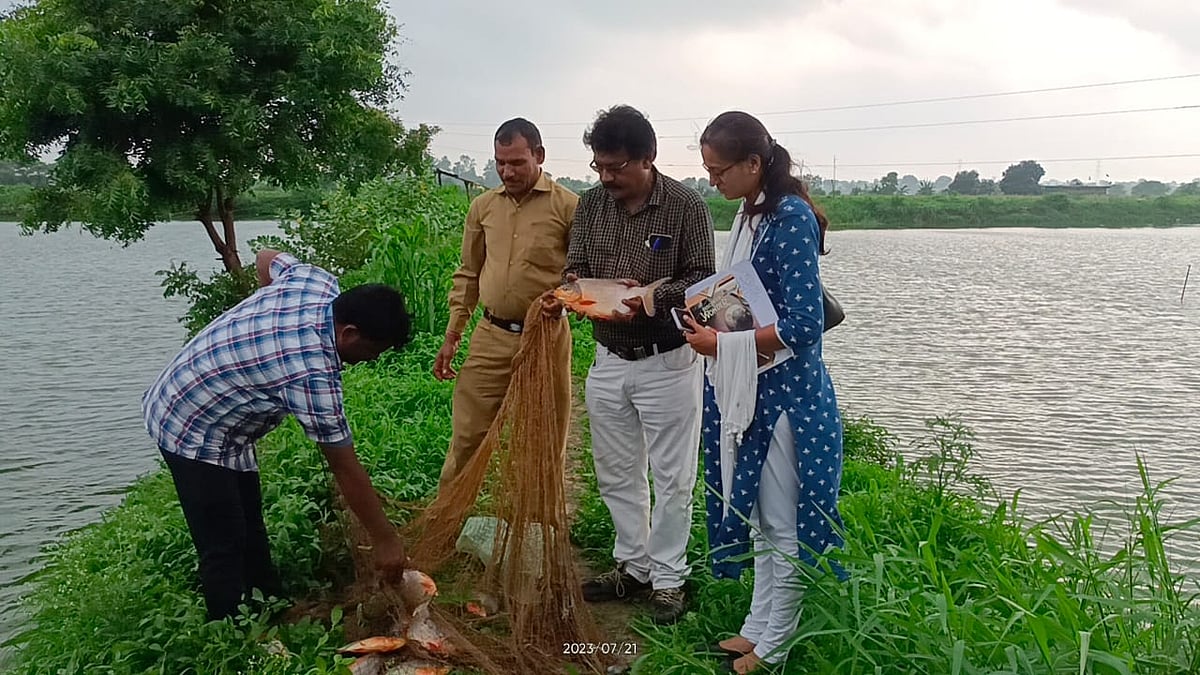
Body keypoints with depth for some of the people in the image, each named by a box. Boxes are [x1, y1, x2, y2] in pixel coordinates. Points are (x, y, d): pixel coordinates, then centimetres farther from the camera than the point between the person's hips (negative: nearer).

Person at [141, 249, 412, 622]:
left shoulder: (319, 282, -12)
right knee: (225, 547, -4)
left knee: (250, 526, 18)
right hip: (194, 432, -10)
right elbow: (346, 469, -26)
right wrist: (385, 539, -17)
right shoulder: (313, 373, -34)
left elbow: (265, 257, 12)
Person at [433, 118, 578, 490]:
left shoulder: (567, 206, -6)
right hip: (490, 337, 3)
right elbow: (468, 275, 15)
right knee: (466, 437, 7)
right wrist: (451, 336, 13)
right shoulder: (483, 206, 8)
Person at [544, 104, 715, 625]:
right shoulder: (592, 203, 4)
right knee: (616, 474, 15)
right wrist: (572, 286, -14)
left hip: (667, 361, -5)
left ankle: (668, 579, 19)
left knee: (672, 478, 4)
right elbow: (575, 266, 10)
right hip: (608, 359, 5)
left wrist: (651, 297, -25)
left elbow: (702, 279, -9)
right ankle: (632, 566, 31)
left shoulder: (685, 206, -11)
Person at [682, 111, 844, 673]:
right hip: (747, 389, 9)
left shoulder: (791, 217, -19)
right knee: (758, 515, 19)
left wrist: (723, 343, -19)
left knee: (783, 524, 6)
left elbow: (803, 325, -24)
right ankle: (758, 627, 33)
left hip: (784, 391, -9)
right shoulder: (749, 213, 7)